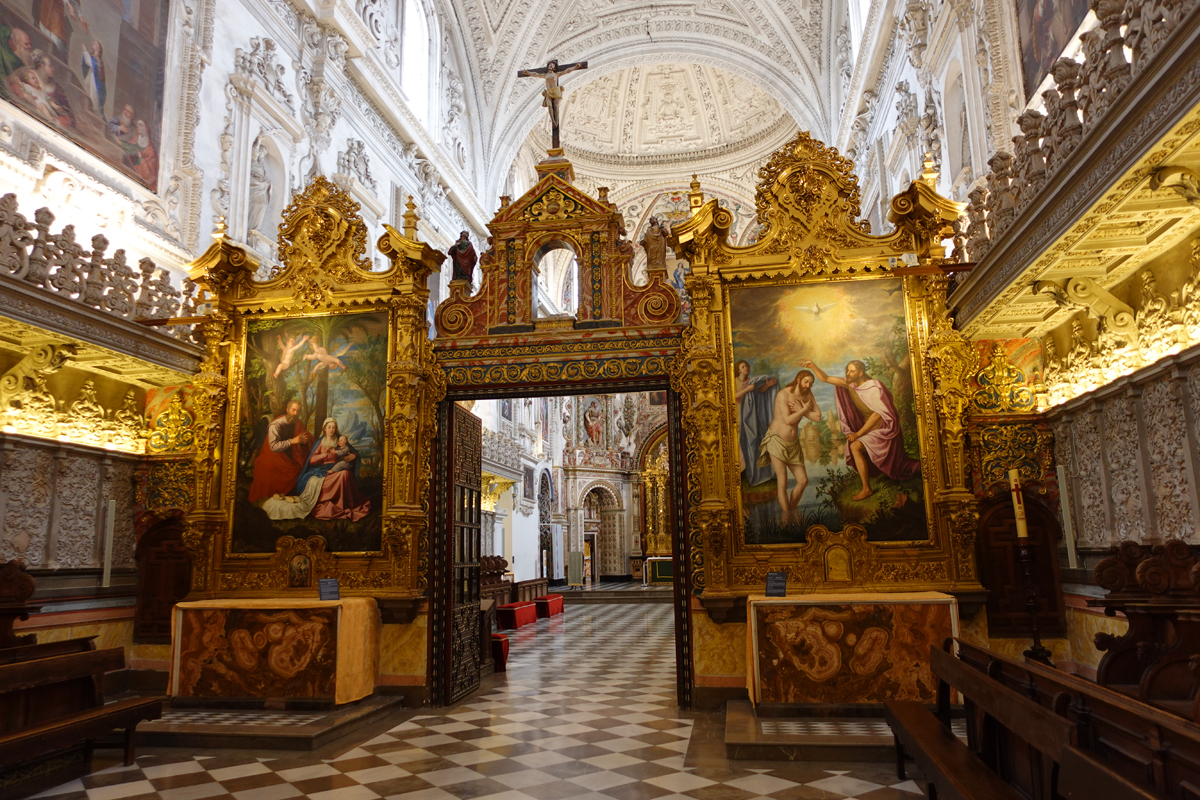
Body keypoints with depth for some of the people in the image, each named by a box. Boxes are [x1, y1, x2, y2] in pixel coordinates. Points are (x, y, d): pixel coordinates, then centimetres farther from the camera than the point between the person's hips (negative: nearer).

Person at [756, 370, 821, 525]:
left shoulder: (807, 395, 6)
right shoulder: (784, 394, -12)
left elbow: (818, 417, -2)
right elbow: (788, 420, -20)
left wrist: (800, 410, -13)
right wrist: (805, 409, -10)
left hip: (793, 443, 6)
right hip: (776, 440, -6)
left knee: (803, 480, 3)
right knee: (782, 481, -8)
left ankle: (792, 508, 26)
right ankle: (786, 514, 6)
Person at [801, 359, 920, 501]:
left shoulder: (874, 387, -23)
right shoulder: (850, 384, -2)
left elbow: (878, 414, -25)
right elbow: (825, 379, -1)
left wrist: (859, 433, -25)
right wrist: (813, 366, -19)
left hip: (884, 428, -8)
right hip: (868, 427, 8)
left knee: (855, 446, -23)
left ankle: (866, 489, -14)